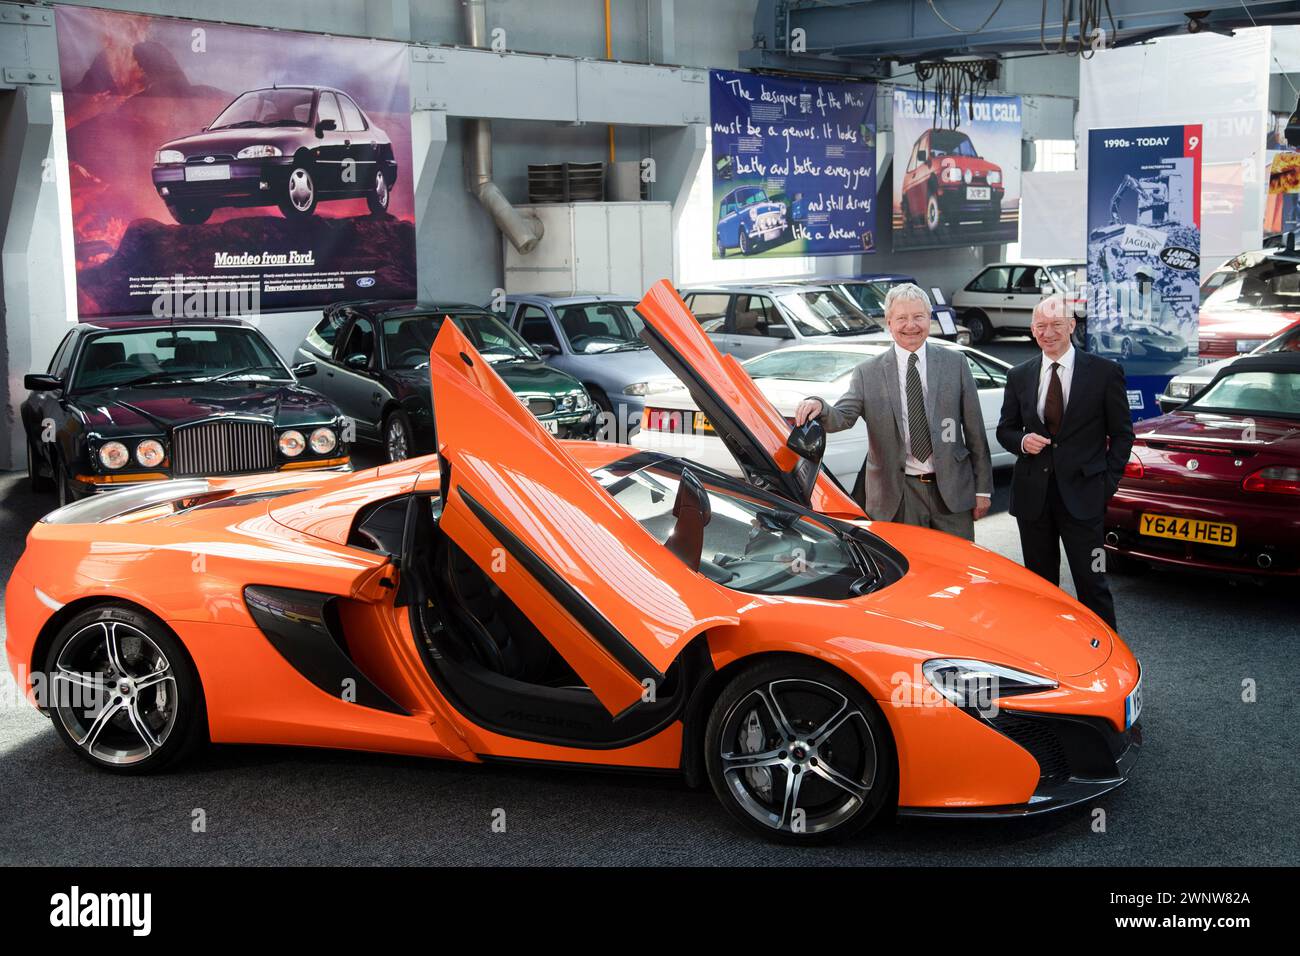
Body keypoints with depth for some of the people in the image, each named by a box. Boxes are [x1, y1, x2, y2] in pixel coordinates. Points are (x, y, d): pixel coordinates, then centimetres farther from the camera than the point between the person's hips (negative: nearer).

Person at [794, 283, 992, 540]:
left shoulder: (955, 363, 4)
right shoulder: (868, 372, 1)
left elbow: (974, 429, 4)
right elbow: (841, 418, -8)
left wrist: (982, 488, 3)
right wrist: (819, 407, -32)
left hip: (952, 489, 1)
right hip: (897, 495, -1)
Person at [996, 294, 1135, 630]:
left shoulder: (1105, 372, -2)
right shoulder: (1019, 376, 8)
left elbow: (1122, 434, 3)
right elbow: (1004, 429, 16)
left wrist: (1108, 482, -5)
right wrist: (1022, 441, -6)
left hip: (1082, 496, -3)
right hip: (1032, 496, 3)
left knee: (1092, 583, -2)